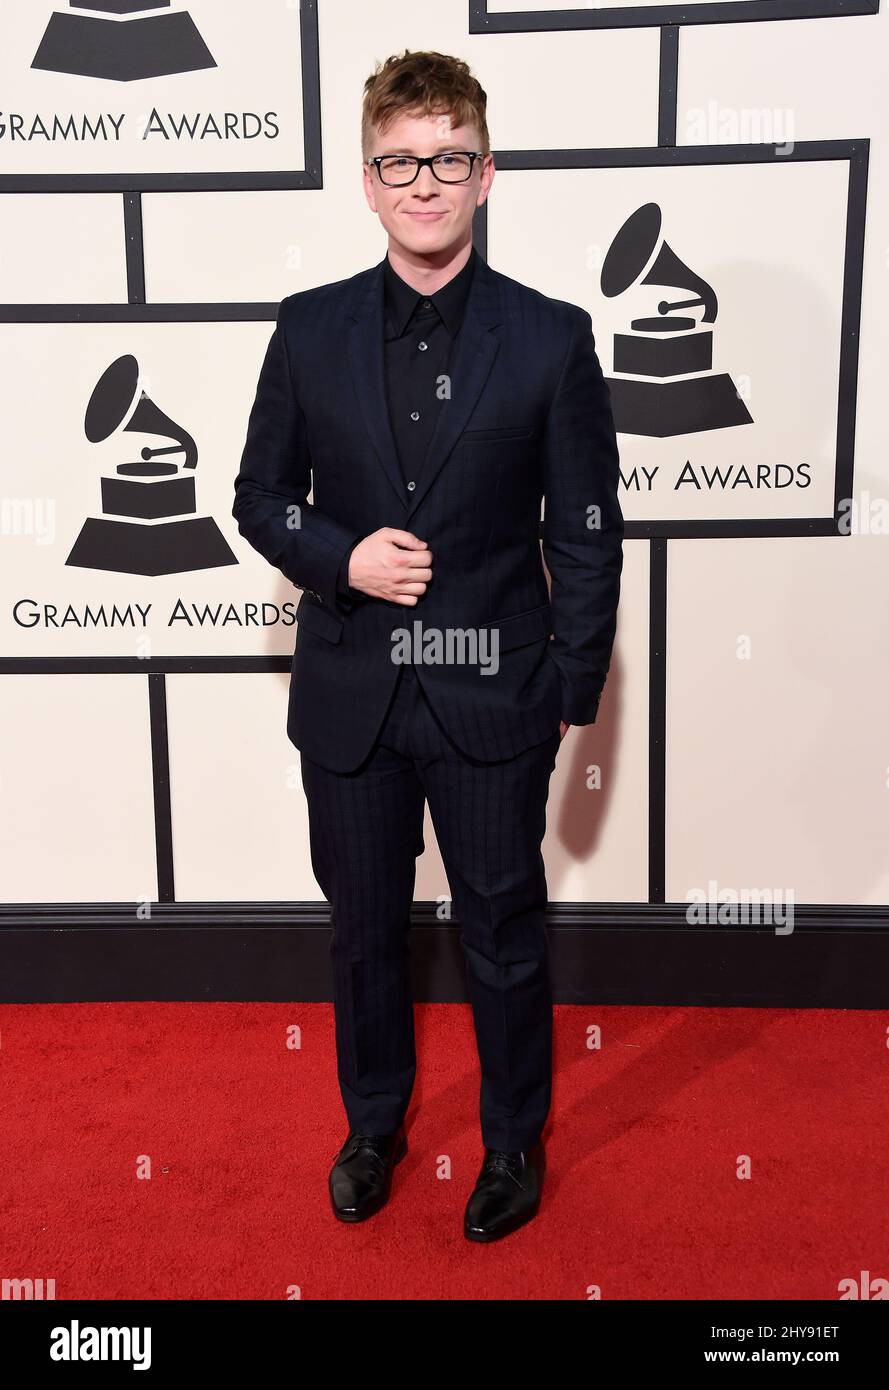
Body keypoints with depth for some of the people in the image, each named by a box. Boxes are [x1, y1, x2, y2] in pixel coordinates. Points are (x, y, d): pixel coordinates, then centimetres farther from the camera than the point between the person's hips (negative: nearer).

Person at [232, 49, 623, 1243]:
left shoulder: (551, 338, -4)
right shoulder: (310, 329, 1)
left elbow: (587, 535, -2)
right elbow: (261, 496, 7)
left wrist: (572, 693, -5)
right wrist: (339, 558, -13)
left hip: (491, 698, -2)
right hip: (351, 695, 2)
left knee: (504, 932, 12)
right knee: (364, 927, 17)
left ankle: (516, 1140, 37)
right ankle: (373, 1123, 42)